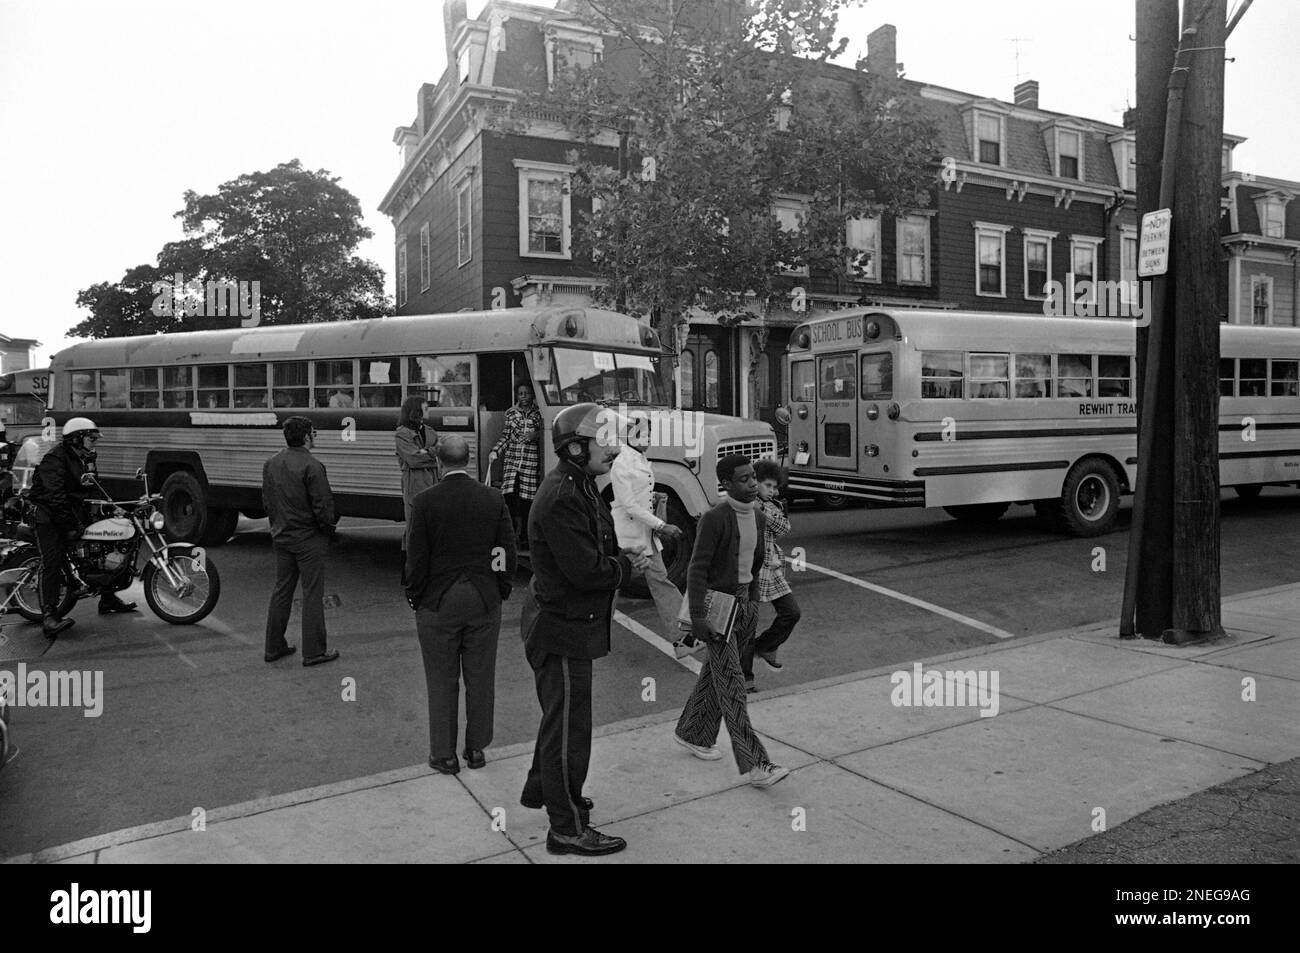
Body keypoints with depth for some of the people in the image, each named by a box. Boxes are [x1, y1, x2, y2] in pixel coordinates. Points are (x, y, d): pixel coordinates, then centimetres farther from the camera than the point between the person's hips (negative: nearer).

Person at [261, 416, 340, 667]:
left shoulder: (270, 464, 5)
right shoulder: (311, 466, -19)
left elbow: (267, 502, 12)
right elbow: (323, 505, -20)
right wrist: (328, 527, -3)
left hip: (281, 537, 7)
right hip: (309, 539, -7)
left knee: (281, 590, 16)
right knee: (312, 594, 1)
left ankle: (274, 647, 24)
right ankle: (313, 651, 6)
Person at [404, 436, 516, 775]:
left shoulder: (425, 501, -10)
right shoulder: (493, 499, -3)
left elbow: (416, 558, -7)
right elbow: (507, 553, 0)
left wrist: (414, 597, 5)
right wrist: (500, 591, 12)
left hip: (437, 603, -2)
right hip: (484, 601, 2)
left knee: (442, 682, 9)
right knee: (481, 678, 13)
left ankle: (444, 755, 18)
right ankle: (476, 749, 24)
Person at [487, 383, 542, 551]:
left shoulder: (538, 413, 3)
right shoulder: (510, 413, 10)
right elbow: (505, 436, 13)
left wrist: (535, 435, -16)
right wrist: (494, 451, 0)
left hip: (531, 462, -2)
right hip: (511, 460, 2)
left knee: (527, 500, 0)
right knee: (509, 496, -9)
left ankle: (524, 537, 11)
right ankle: (511, 531, 7)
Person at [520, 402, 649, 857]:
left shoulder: (579, 486, 9)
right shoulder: (561, 500, -26)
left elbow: (596, 551, 14)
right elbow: (586, 569, -29)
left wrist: (621, 561, -5)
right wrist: (626, 565, -13)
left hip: (567, 623, 11)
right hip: (562, 630, -11)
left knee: (561, 715, 26)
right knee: (569, 727, 1)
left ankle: (540, 789, 46)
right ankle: (568, 828, 15)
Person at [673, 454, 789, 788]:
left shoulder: (758, 519, 8)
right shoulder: (714, 518, -16)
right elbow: (697, 569, -18)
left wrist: (752, 604, 19)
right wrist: (697, 615, -22)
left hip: (742, 603, 8)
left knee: (714, 675, 18)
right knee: (731, 685, -7)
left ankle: (692, 734, 35)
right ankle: (755, 765, -7)